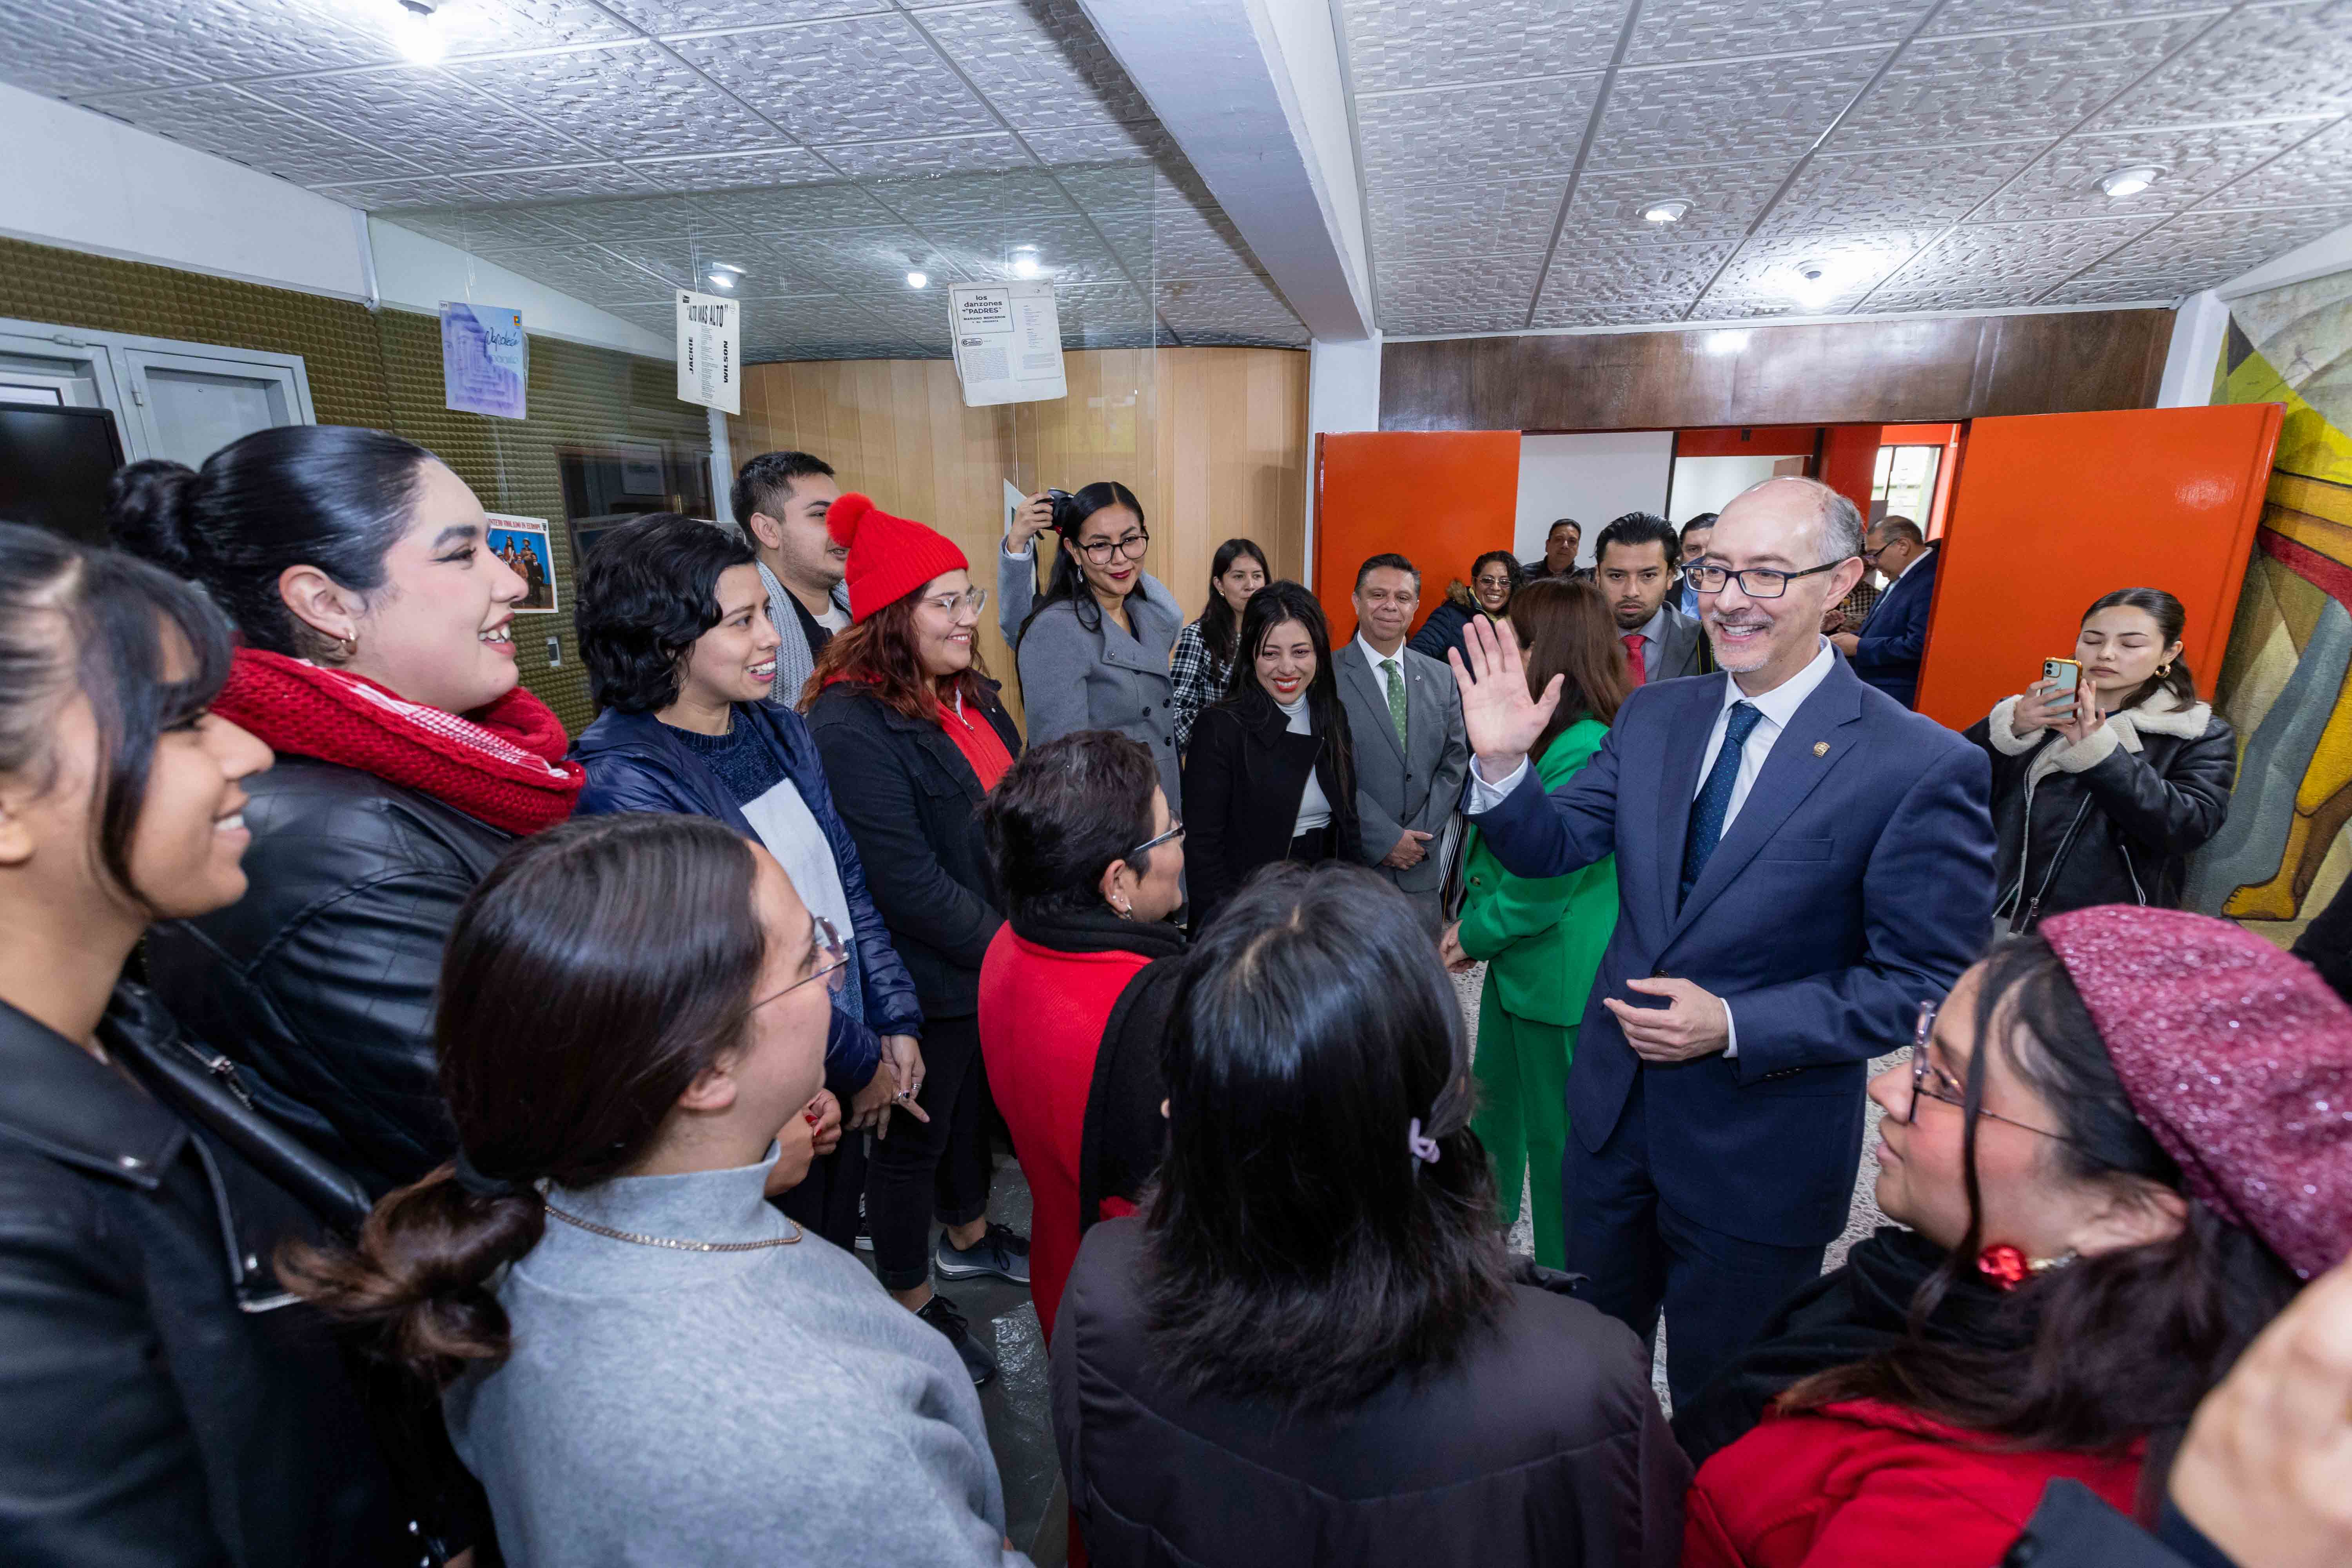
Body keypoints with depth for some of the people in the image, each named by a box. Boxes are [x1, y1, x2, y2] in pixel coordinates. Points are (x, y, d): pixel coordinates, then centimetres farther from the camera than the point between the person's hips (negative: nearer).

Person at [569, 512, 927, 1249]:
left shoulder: (778, 729, 1)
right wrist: (861, 1062, -10)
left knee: (838, 1262, 24)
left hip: (844, 1083, 6)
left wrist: (896, 1024, 2)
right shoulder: (625, 784, -22)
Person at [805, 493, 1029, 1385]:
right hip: (928, 981, -8)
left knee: (976, 1103, 26)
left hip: (996, 959, 8)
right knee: (916, 1134, 13)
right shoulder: (852, 726, -24)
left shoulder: (969, 693, 4)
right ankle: (912, 1302, 36)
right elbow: (906, 884, -26)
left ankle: (969, 1237, 51)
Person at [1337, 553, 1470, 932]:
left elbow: (1454, 763, 8)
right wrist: (1385, 839, -14)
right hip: (1351, 864, -4)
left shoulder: (1441, 678, 9)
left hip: (1421, 870, 4)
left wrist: (1421, 837, -4)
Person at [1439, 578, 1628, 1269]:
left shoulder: (1585, 751, -27)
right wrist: (1471, 919, 2)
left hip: (1564, 976, -9)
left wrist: (1476, 935, -8)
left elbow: (1541, 884, -23)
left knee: (1557, 1135, 10)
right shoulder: (1545, 733, 4)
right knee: (1495, 1107, 25)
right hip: (1520, 962, 9)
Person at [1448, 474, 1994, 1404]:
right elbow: (1553, 849, -3)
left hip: (1760, 1153, -4)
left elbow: (1925, 986, -15)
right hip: (1613, 1108, 5)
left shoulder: (1924, 769, -18)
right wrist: (1502, 763, -22)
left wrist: (1735, 1027, -25)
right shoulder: (1652, 715, -3)